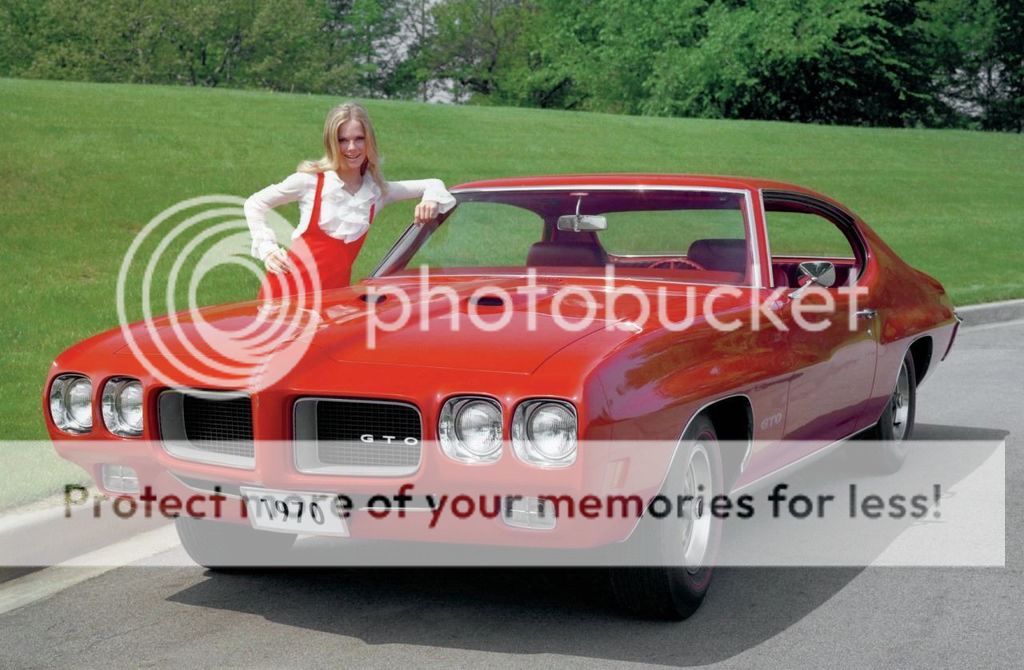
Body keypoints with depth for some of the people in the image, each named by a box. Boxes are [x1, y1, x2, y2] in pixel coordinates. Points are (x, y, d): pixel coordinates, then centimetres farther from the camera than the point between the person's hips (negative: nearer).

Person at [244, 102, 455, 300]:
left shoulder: (377, 191, 5)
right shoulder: (310, 180, -4)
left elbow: (433, 185, 16)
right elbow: (255, 204, 7)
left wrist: (432, 198, -6)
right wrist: (267, 248, -3)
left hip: (334, 291, 3)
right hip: (290, 287, -3)